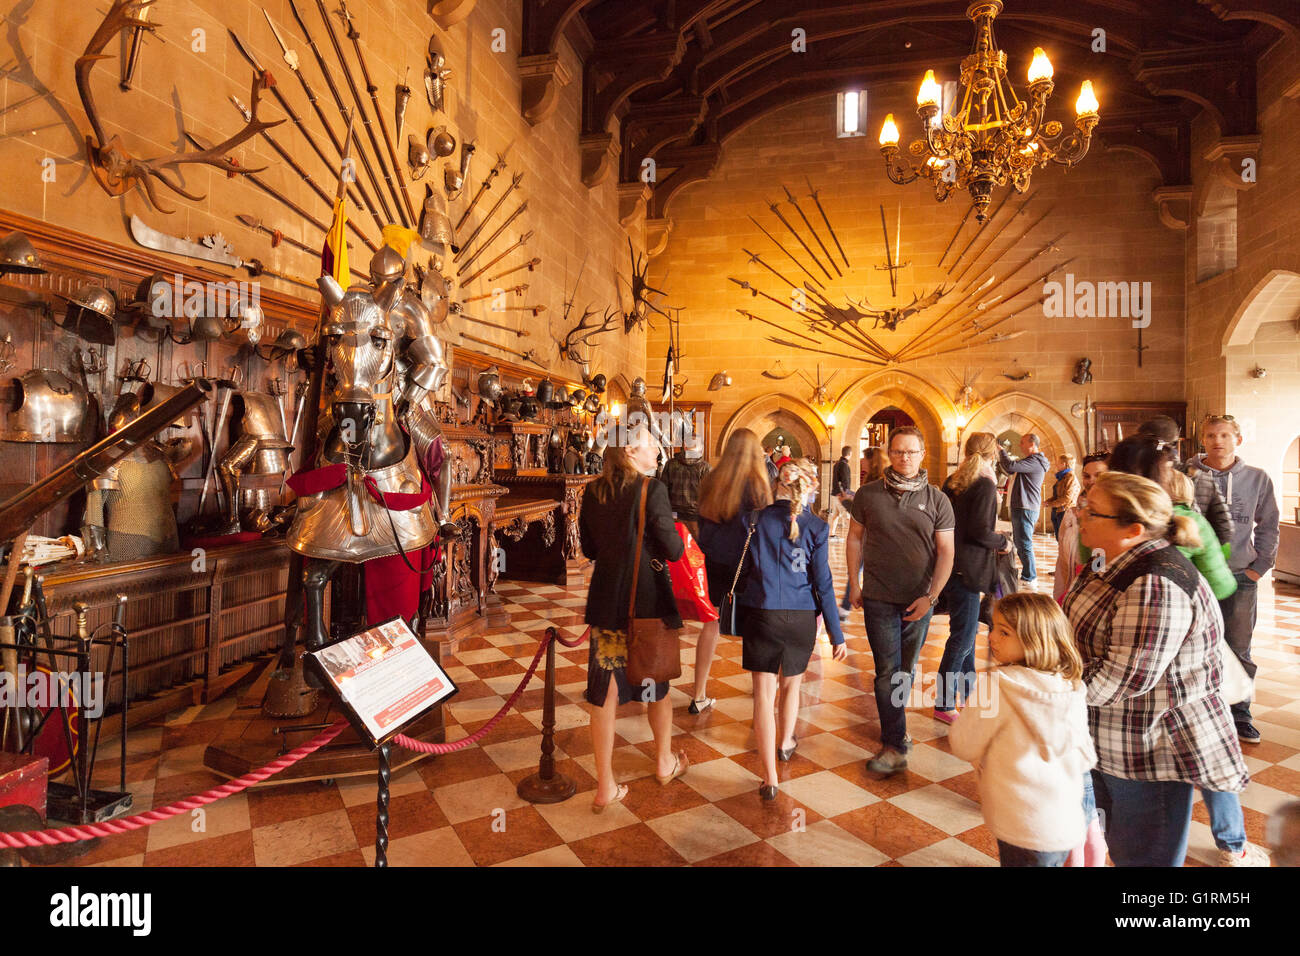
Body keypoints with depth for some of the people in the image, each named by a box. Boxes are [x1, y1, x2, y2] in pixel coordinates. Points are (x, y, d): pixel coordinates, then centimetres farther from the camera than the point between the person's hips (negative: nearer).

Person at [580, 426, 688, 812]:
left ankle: (605, 786, 17)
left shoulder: (592, 492, 0)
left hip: (606, 599, 4)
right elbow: (674, 549, -15)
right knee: (656, 679, 19)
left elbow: (588, 548, 9)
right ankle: (665, 762, 39)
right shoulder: (652, 489, -16)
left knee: (604, 689, 9)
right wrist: (677, 535, 6)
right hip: (648, 599, -3)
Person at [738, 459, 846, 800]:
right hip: (801, 618, 1)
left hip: (761, 615, -1)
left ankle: (770, 778, 2)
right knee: (791, 684, 23)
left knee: (764, 693, 4)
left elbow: (741, 568, 2)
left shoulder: (756, 519, -5)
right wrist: (837, 635, 1)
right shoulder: (816, 527, -6)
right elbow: (823, 583, -5)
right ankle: (785, 743, 47)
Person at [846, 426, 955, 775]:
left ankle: (894, 725, 37)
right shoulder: (868, 494, -2)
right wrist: (854, 583, 4)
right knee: (888, 671, -2)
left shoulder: (936, 499, -2)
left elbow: (946, 552, -1)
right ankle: (895, 747, 3)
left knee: (907, 669, 15)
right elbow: (854, 537, 8)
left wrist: (931, 597, -10)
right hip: (879, 598, -1)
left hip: (919, 599, 1)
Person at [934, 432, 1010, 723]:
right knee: (963, 636, -1)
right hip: (967, 568, -8)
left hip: (949, 565, 8)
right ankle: (944, 704, 5)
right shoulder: (985, 484, -13)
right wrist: (1004, 543, -1)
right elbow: (979, 532, -19)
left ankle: (967, 689, 34)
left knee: (966, 629, 21)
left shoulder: (952, 481, 9)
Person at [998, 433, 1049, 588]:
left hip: (1026, 509, -11)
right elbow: (1011, 470, 23)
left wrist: (1001, 450, -12)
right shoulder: (1032, 461, 19)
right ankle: (1028, 574, 25)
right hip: (1022, 507, 11)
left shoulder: (1035, 461, -16)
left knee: (1024, 544, -7)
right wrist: (1002, 453, 13)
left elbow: (1010, 466, -29)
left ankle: (1030, 579, -2)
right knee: (1020, 544, 17)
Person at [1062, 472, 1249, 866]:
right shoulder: (1113, 562, 2)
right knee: (1119, 843, 25)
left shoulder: (1156, 585, -29)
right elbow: (1088, 636, 12)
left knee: (1142, 856, 10)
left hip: (1153, 751, -9)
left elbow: (1123, 678, -29)